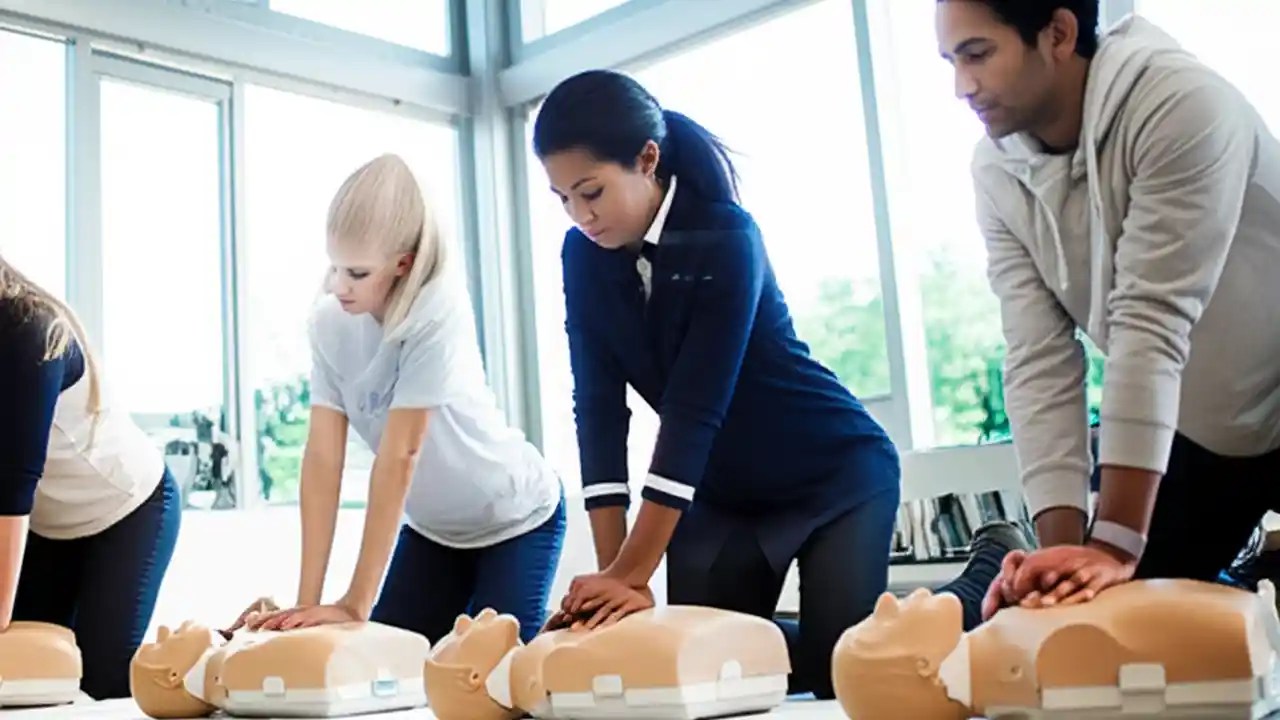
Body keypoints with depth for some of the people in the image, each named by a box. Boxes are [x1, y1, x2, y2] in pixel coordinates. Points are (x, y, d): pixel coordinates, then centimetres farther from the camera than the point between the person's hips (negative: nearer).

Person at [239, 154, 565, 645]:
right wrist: (307, 600, -25)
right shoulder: (329, 322, -15)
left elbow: (400, 455, -32)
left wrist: (357, 603, -31)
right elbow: (322, 456, -19)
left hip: (515, 519, -5)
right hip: (432, 526, 5)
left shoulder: (438, 310, -30)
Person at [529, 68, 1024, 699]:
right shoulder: (584, 256, -7)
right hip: (720, 493, 6)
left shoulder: (726, 238, -25)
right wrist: (611, 569, -16)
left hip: (836, 475, -5)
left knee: (837, 665, -12)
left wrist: (634, 573, -31)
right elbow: (598, 407, -11)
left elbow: (693, 410, -30)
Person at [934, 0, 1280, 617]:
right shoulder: (996, 172, -11)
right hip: (1191, 429, 5)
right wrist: (1060, 543, -25)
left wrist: (1114, 544, -35)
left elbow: (1152, 324, -34)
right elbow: (1039, 358, -16)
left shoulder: (1180, 107, -29)